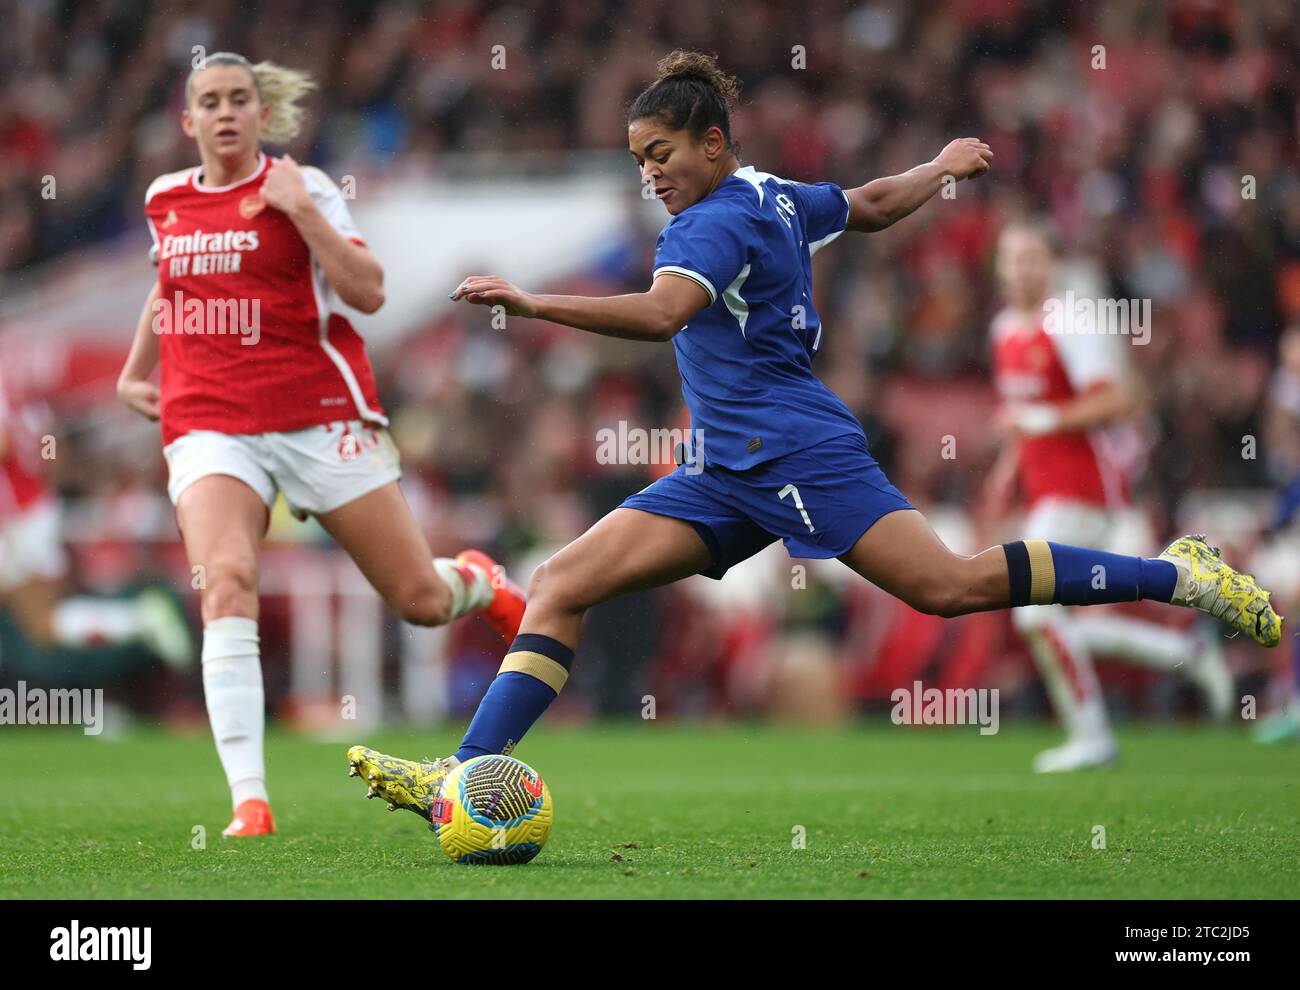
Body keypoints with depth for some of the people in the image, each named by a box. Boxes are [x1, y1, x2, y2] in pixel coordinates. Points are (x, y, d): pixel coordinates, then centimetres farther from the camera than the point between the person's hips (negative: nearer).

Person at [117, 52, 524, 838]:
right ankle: (249, 800, -29)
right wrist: (135, 370, 32)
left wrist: (302, 211, -19)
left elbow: (368, 292, -13)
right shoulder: (165, 200, 11)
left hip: (320, 414, -2)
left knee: (421, 601, 3)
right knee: (226, 582, -25)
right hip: (210, 426, 2)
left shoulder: (300, 187, -2)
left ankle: (481, 583, 44)